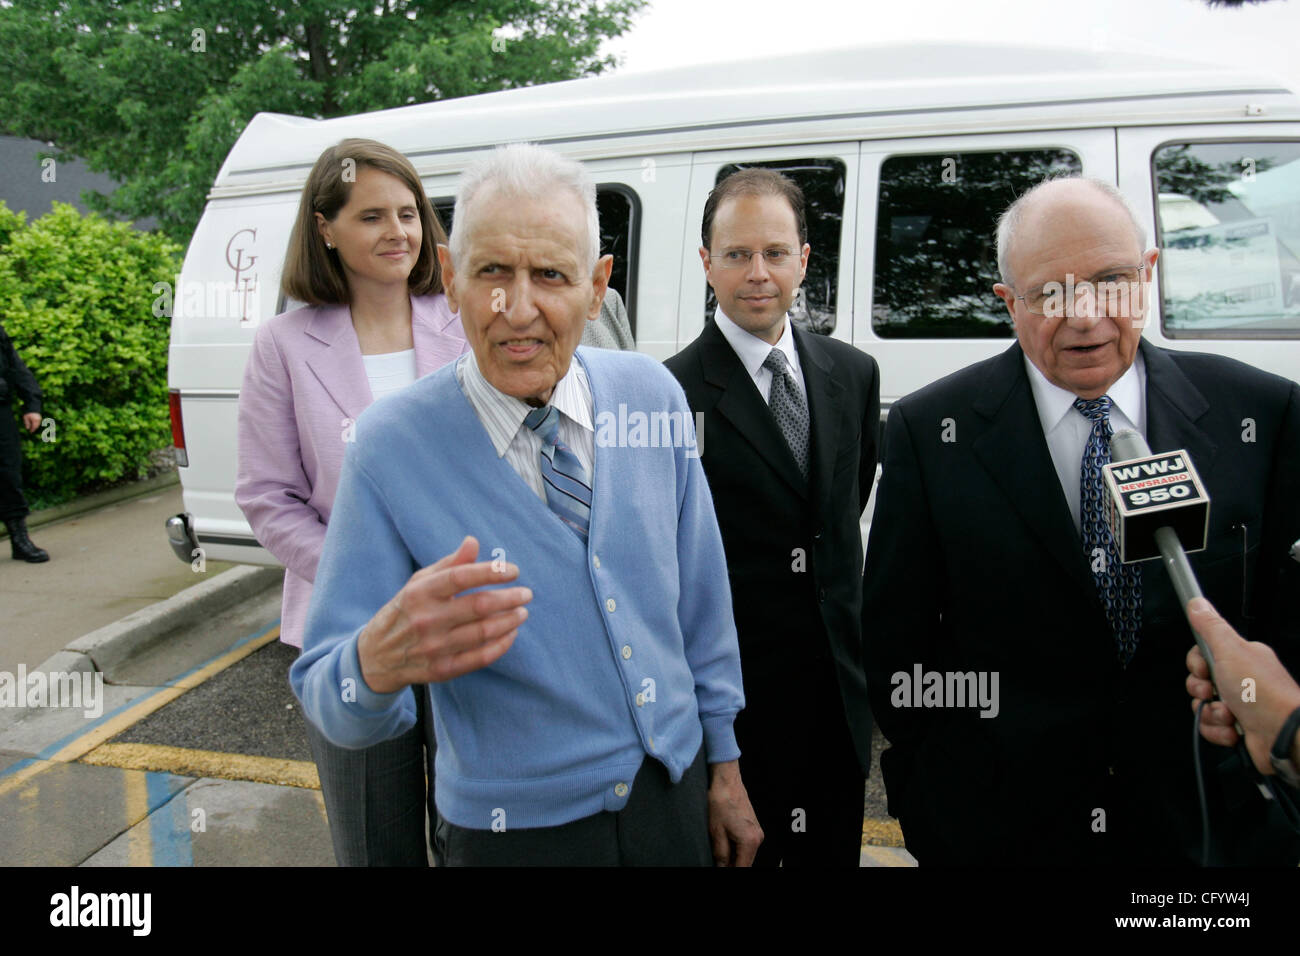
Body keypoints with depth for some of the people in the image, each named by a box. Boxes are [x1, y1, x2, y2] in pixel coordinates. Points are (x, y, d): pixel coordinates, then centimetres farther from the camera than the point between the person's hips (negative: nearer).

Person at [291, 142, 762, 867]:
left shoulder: (653, 395, -7)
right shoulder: (390, 447, -17)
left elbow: (702, 600, 1)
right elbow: (334, 711, -16)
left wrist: (724, 767, 6)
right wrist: (380, 658, -38)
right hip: (518, 833, -2)